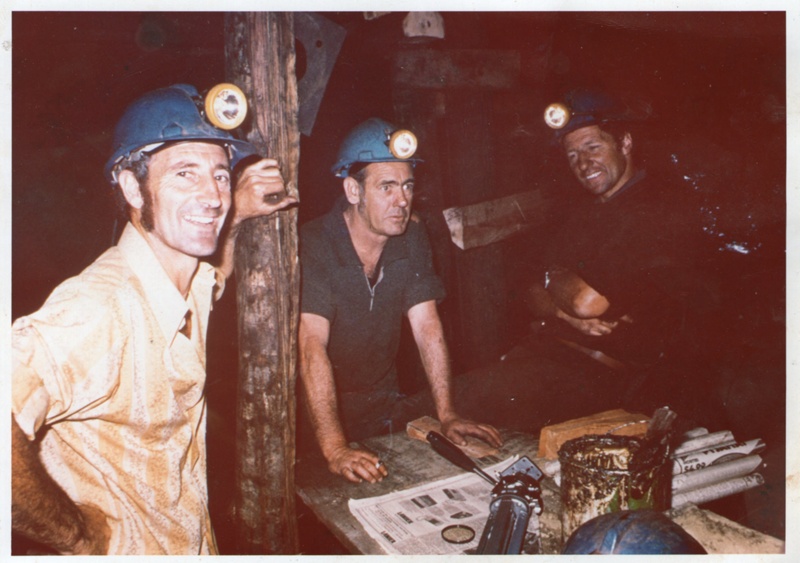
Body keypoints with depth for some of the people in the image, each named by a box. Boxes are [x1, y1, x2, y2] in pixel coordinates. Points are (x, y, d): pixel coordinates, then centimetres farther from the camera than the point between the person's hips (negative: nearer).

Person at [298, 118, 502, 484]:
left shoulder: (412, 238, -1)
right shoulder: (312, 247, -19)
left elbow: (427, 327, -4)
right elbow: (312, 347, -28)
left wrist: (447, 414, -12)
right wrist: (335, 449, -36)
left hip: (386, 405, 5)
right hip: (318, 413, -5)